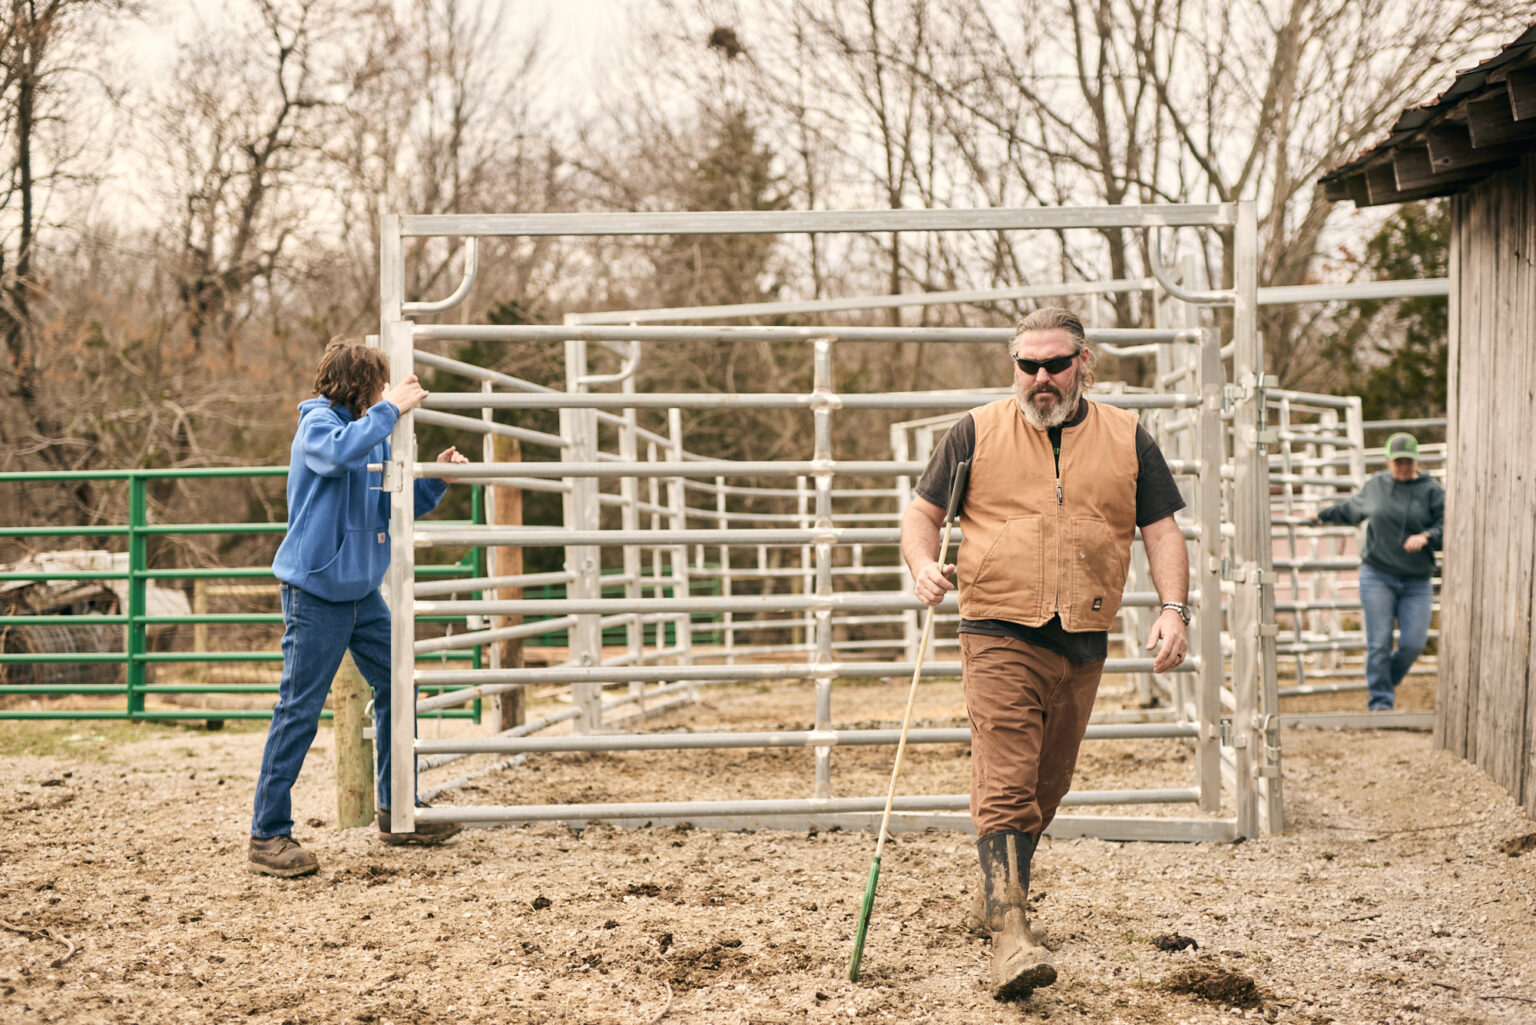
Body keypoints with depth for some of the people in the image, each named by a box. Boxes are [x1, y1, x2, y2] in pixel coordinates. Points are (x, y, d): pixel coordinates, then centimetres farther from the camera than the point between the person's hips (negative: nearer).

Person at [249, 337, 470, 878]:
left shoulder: (373, 431, 12)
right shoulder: (318, 421, -10)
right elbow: (341, 452, -35)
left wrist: (437, 479, 1)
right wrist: (390, 410, -27)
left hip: (362, 590, 8)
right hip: (316, 590, -8)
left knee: (396, 691, 12)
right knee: (299, 710, -6)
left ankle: (397, 812, 25)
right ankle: (268, 834, 0)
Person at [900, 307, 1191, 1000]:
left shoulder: (1127, 440, 10)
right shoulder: (977, 433, 6)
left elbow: (1162, 531, 8)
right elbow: (923, 511, 8)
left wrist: (1173, 610, -5)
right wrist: (923, 564, -13)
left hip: (1082, 644, 3)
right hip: (999, 635, -3)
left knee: (1045, 787, 14)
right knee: (1005, 785, -14)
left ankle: (1002, 889, 36)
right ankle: (1010, 937, -20)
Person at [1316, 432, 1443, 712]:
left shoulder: (1432, 491, 3)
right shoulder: (1375, 486, 9)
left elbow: (1446, 528, -4)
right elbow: (1350, 509, 28)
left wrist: (1425, 536, -22)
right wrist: (1323, 515, 41)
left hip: (1416, 582, 0)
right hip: (1377, 576, 0)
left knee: (1413, 643, -6)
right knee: (1379, 643, -7)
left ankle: (1387, 682, 21)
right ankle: (1380, 701, 1)